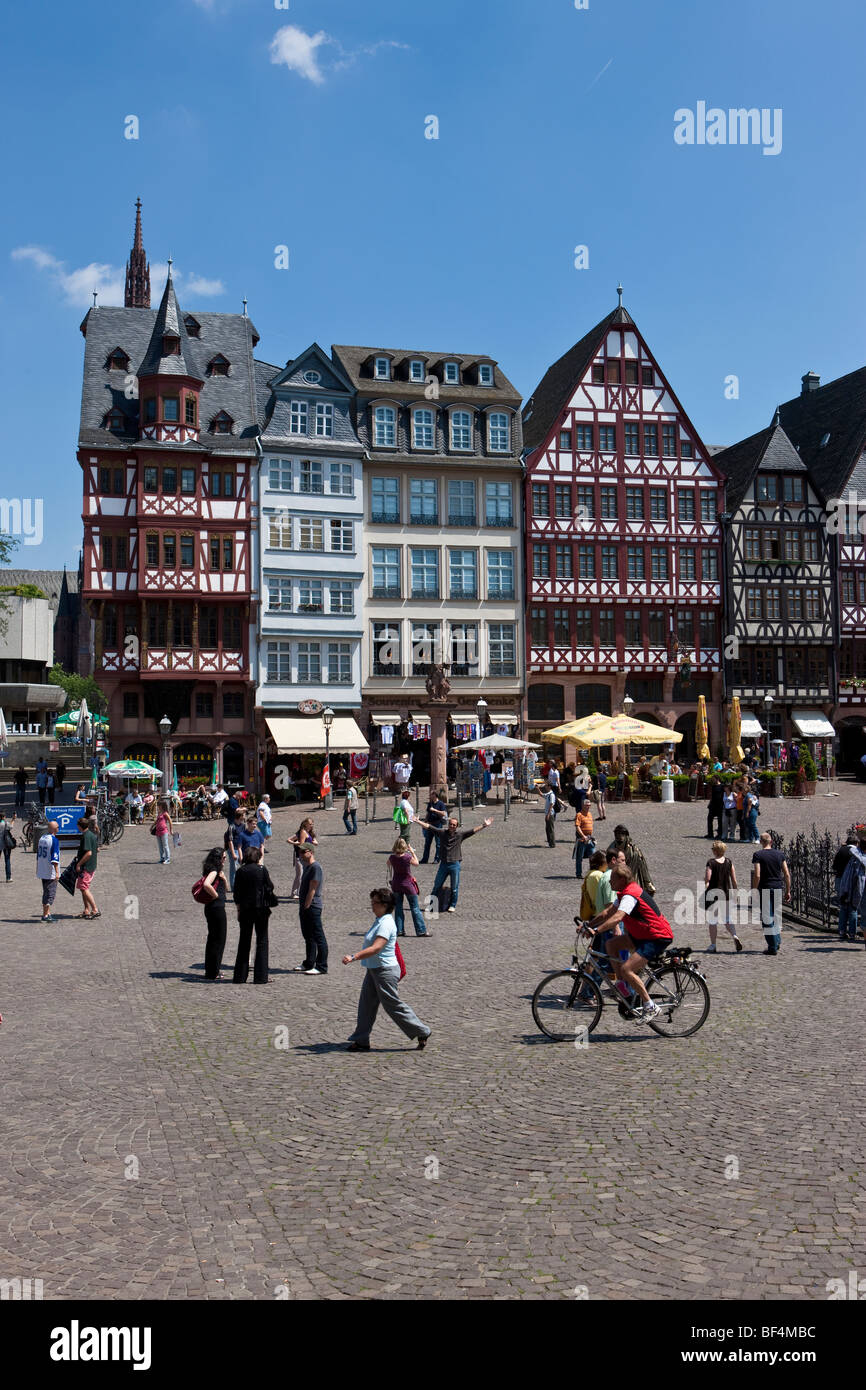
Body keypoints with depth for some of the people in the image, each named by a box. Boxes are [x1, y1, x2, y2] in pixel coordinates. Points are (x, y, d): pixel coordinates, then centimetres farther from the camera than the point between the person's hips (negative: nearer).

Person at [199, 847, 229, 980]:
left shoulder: (217, 871, 15)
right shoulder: (213, 871, -14)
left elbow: (226, 889, 17)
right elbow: (206, 884, -33)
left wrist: (223, 878, -1)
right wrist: (216, 895, -19)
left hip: (211, 908, 10)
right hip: (217, 908, -10)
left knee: (213, 938, 16)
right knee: (218, 940, -3)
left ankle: (210, 970, 24)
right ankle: (213, 972, 3)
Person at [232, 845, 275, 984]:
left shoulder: (240, 871, 1)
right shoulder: (262, 870, -6)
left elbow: (236, 893, 3)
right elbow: (269, 889, -4)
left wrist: (239, 910, 12)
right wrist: (268, 908, 8)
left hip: (245, 910, 3)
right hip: (261, 909, -3)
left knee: (244, 942, 12)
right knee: (262, 942, 5)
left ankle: (240, 977, 13)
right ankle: (260, 977, 2)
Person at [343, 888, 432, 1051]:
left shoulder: (386, 923, -23)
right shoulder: (379, 920, 10)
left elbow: (376, 948, -33)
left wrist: (353, 957, -39)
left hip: (385, 971, -10)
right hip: (373, 970, 10)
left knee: (394, 1006, 1)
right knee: (366, 1005, 9)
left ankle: (422, 1032, 15)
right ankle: (361, 1041, 15)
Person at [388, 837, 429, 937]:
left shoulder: (392, 857, -9)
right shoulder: (408, 857, -18)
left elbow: (388, 864, 15)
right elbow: (416, 863, 2)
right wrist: (412, 851, 8)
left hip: (396, 884, 3)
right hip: (408, 884, -3)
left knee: (398, 908, 14)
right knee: (415, 908, 5)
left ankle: (399, 930, 13)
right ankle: (421, 931, 5)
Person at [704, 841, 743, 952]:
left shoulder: (711, 863, -11)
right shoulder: (729, 862, 1)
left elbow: (707, 880, -13)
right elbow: (734, 880, 4)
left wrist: (704, 892, -5)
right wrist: (735, 893, 14)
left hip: (713, 894, -4)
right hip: (726, 894, 4)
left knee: (712, 921, 7)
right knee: (727, 919, 17)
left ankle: (713, 945, 12)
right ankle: (735, 937, -7)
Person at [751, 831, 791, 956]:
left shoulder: (758, 855, -7)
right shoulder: (779, 854, 5)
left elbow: (757, 875, -14)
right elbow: (787, 874, 5)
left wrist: (753, 891, -7)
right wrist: (788, 891, 12)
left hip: (765, 889, -4)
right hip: (778, 888, 4)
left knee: (767, 919, 0)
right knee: (777, 917, 20)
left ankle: (773, 948, -1)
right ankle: (778, 943, 24)